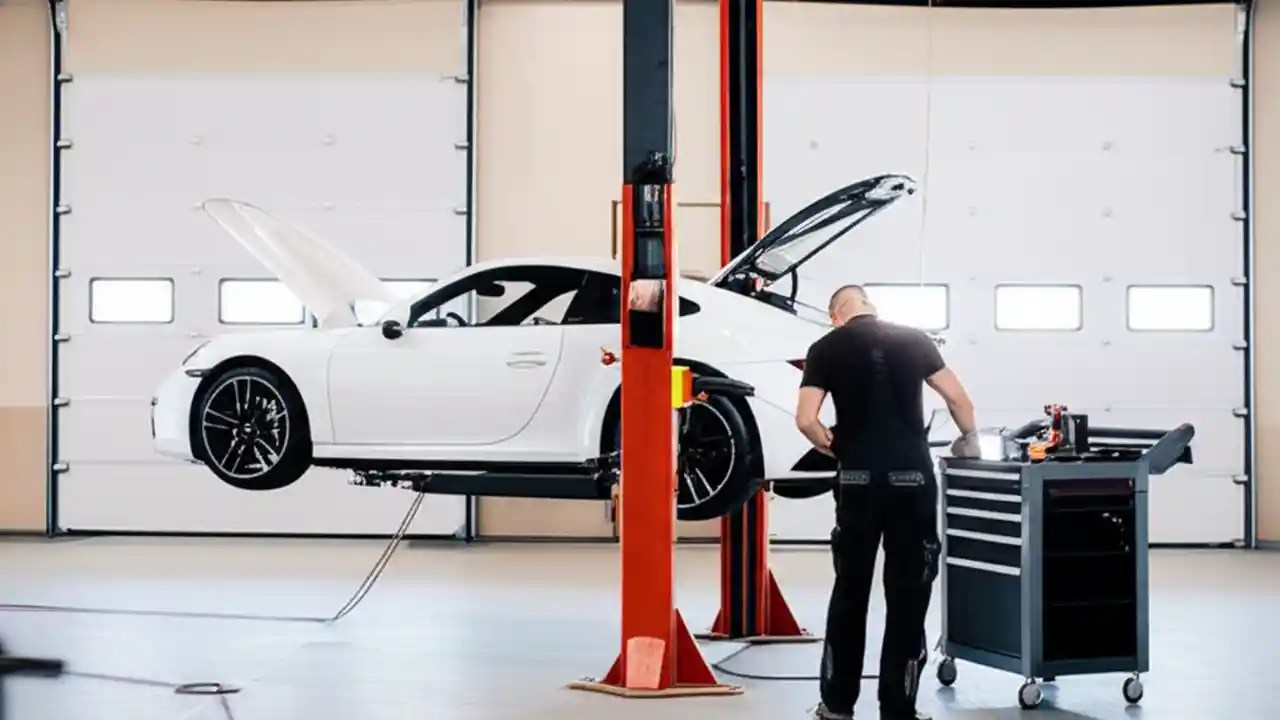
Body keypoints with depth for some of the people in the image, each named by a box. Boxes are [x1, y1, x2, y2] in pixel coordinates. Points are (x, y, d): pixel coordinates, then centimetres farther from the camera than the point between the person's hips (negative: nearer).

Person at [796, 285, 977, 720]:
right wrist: (968, 438, 29)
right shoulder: (913, 339, 9)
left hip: (858, 480, 0)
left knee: (850, 591, 14)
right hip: (913, 477, 0)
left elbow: (805, 420, -6)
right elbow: (958, 399, 11)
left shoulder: (826, 348, 4)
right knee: (907, 595, 6)